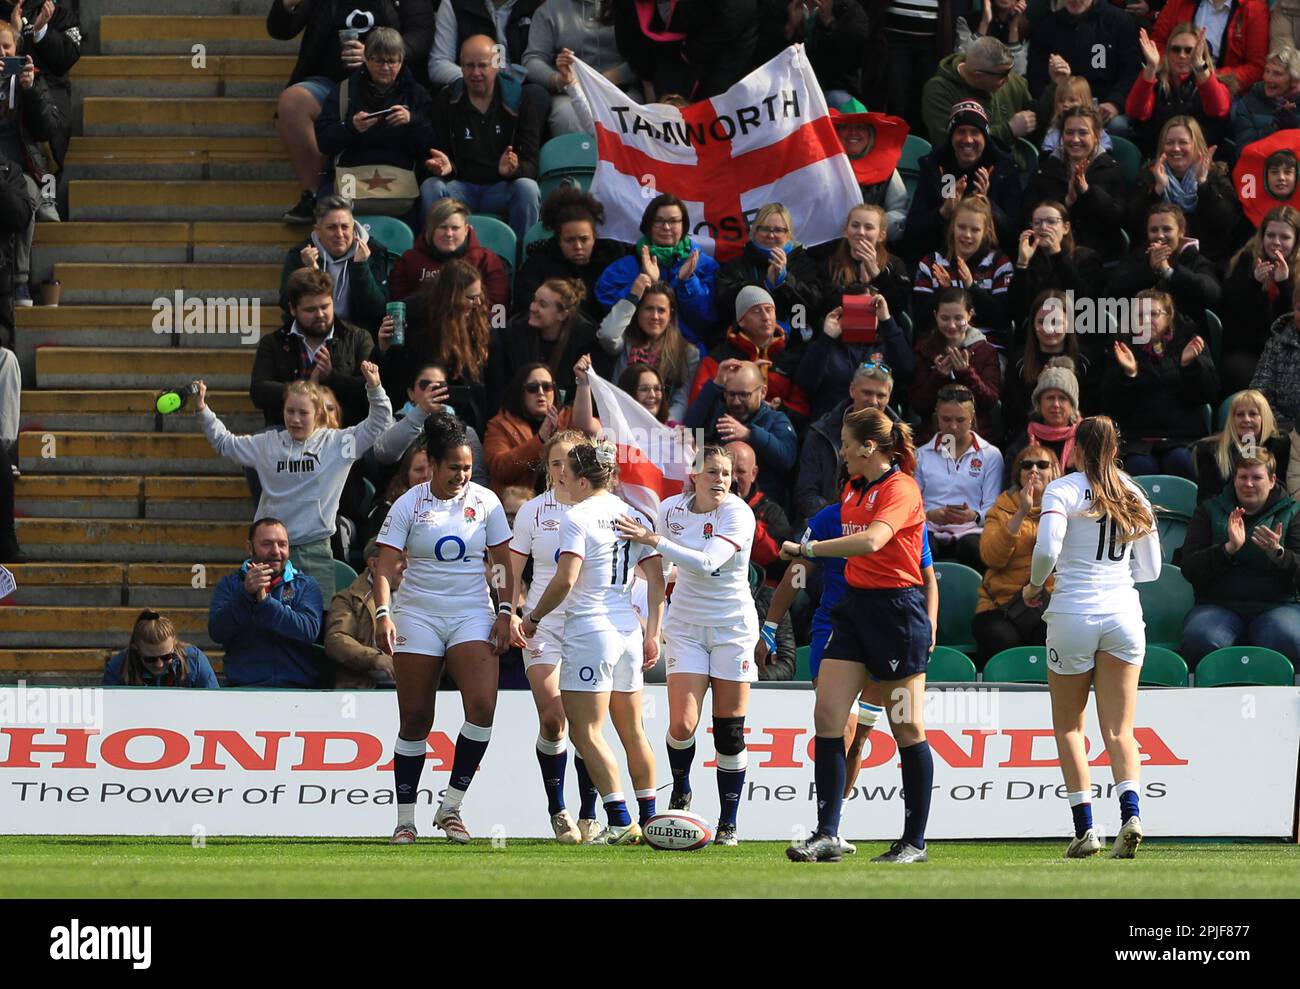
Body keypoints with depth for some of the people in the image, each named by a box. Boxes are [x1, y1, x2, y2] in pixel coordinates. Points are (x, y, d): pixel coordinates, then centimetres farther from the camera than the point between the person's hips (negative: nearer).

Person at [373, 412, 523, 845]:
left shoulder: (484, 501, 4)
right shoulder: (409, 504, -2)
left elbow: (503, 563, 9)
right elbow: (385, 565, -7)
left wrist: (506, 614, -1)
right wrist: (383, 614, -21)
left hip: (472, 615, 1)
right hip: (418, 614, -1)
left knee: (483, 704, -19)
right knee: (415, 719, -1)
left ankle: (451, 807, -8)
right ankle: (405, 819, 9)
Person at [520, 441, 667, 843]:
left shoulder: (578, 519, -10)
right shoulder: (635, 517, 10)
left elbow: (565, 580, -17)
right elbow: (656, 580, 9)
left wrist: (534, 616, -3)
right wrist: (652, 633, 14)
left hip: (589, 631, -8)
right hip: (628, 631, 8)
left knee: (585, 732, -6)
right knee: (632, 731, 15)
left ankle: (620, 821, -15)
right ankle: (649, 818, 20)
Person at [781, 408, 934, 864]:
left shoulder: (901, 489, -14)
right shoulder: (854, 489, 13)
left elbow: (872, 541, -29)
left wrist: (809, 548, -25)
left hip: (897, 608, -8)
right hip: (854, 607, 8)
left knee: (907, 728, -1)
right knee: (827, 715, -4)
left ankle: (915, 842, 6)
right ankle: (827, 834, -5)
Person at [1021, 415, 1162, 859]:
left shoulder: (1063, 490, -3)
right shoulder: (1134, 497, 10)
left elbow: (1047, 548, -16)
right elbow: (1150, 568, 13)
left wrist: (1034, 585, 3)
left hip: (1074, 612, -3)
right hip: (1124, 614, 3)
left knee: (1069, 727, 10)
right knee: (1119, 731, 3)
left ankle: (1084, 827, 0)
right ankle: (1130, 813, -21)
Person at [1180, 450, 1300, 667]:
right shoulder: (1209, 511, 13)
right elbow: (1190, 569, 1)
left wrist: (1278, 553, -21)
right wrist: (1229, 548, -14)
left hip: (1275, 606, -1)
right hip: (1218, 606, 1)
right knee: (1201, 641, -34)